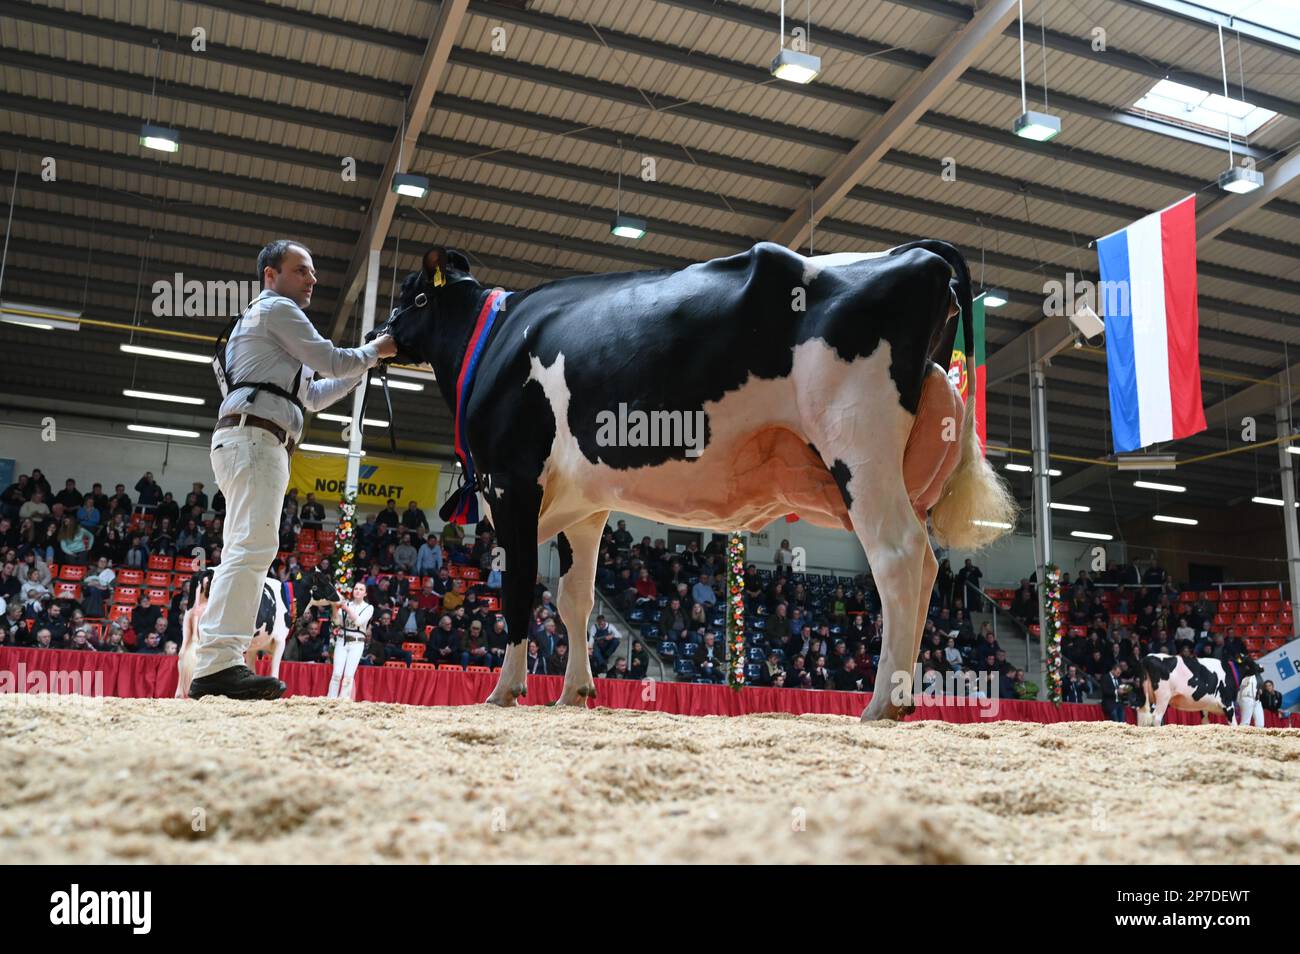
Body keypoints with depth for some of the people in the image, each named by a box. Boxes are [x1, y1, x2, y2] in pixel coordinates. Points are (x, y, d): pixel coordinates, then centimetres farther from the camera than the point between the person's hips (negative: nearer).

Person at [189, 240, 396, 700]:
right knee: (252, 546, -19)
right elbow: (332, 361, -4)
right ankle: (218, 663, -26)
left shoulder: (271, 318, 32)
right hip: (255, 435, -11)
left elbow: (313, 395, 32)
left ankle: (217, 666, 2)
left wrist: (365, 366, 28)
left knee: (244, 551, 5)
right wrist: (375, 350, 13)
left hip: (251, 441, 11)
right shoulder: (277, 309, 1)